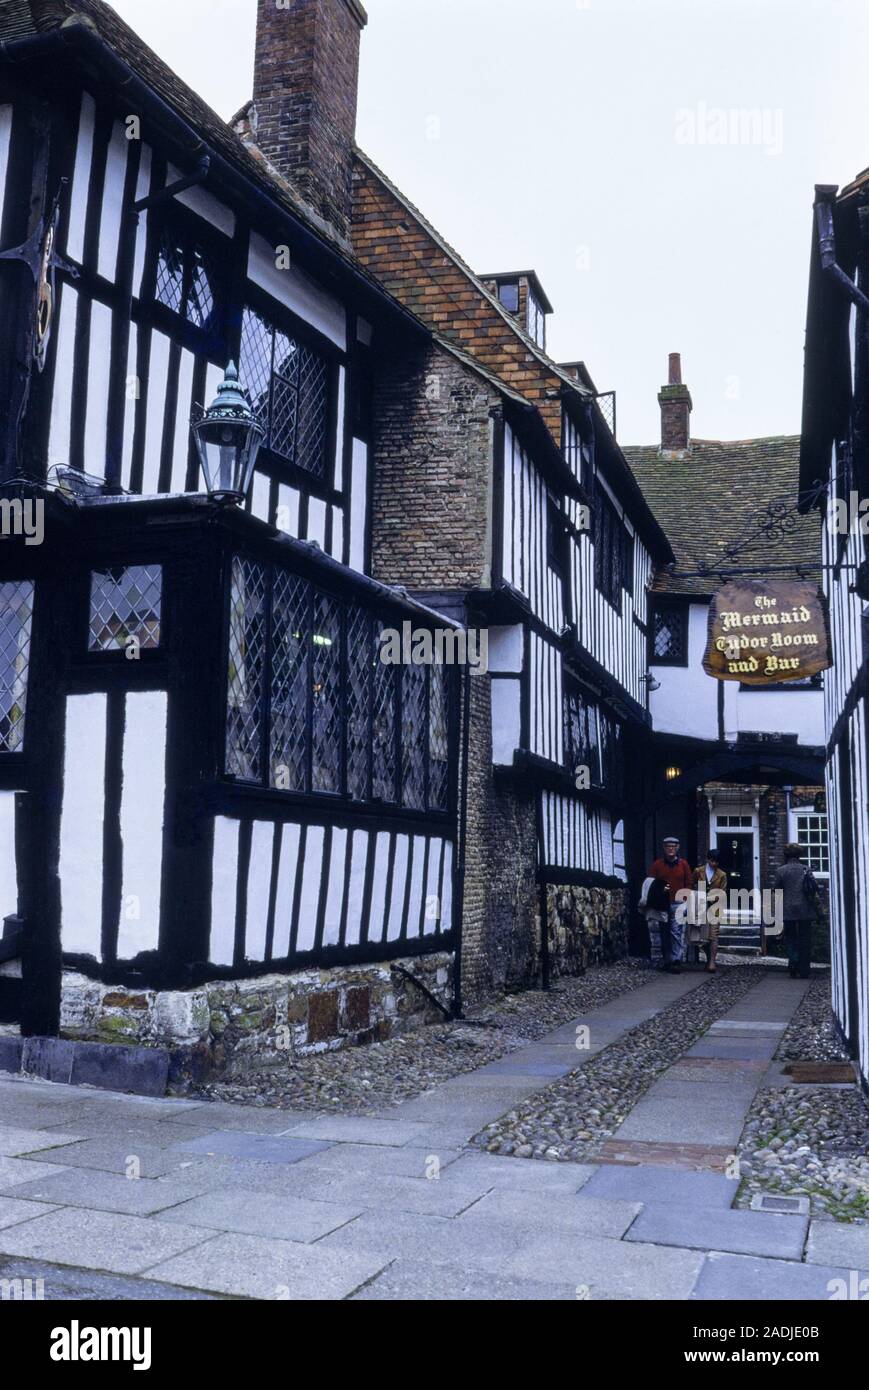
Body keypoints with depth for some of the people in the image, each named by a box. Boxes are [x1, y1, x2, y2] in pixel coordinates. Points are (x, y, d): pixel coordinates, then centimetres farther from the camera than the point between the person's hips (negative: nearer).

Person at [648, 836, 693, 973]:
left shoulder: (683, 864, 5)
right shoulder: (657, 864, 7)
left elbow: (689, 883, 8)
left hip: (678, 903, -2)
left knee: (676, 931, -13)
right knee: (665, 934, 7)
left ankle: (676, 961, -17)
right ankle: (667, 961, 14)